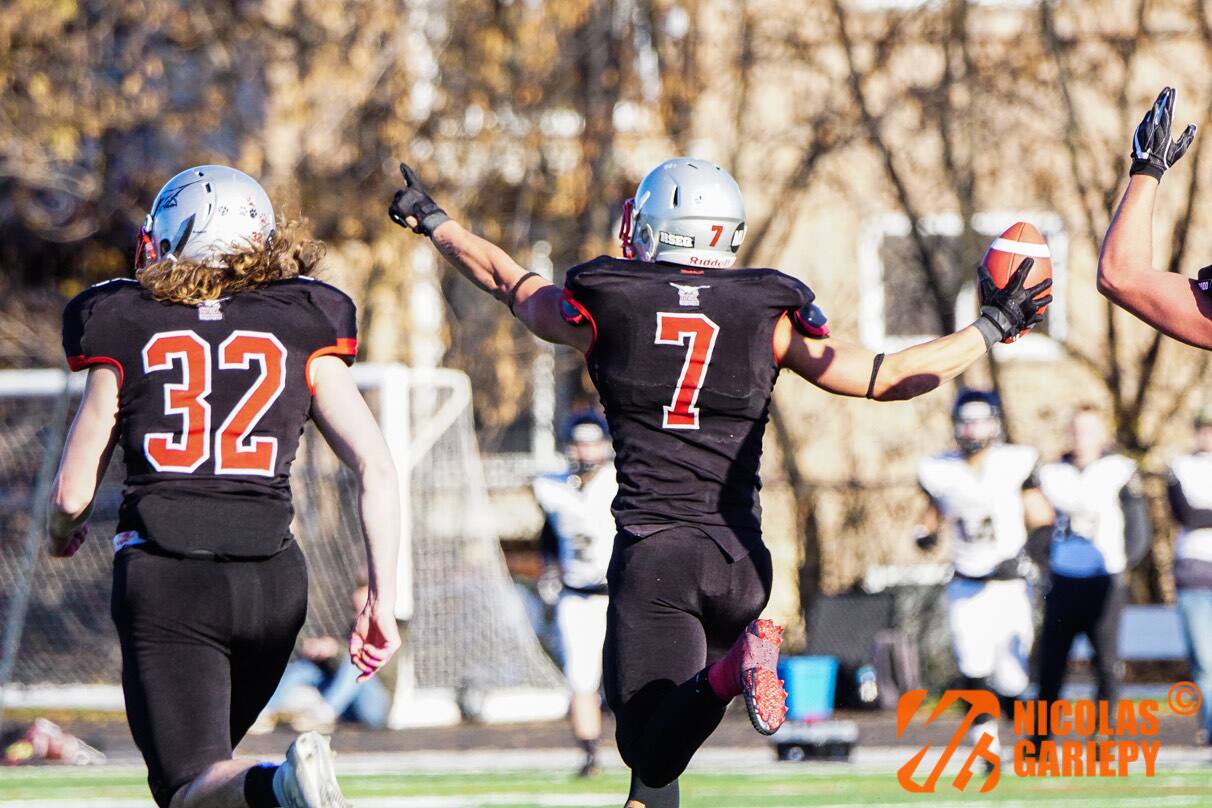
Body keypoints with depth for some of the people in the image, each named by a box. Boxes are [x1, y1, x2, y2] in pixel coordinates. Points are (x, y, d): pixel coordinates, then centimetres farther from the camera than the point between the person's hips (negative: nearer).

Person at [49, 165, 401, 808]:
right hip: (271, 574, 3)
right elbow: (377, 471, 0)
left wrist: (61, 532, 31)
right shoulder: (304, 329, 9)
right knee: (204, 754, 26)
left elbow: (73, 494, 8)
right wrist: (383, 598, 3)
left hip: (163, 574, -3)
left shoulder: (125, 331, 6)